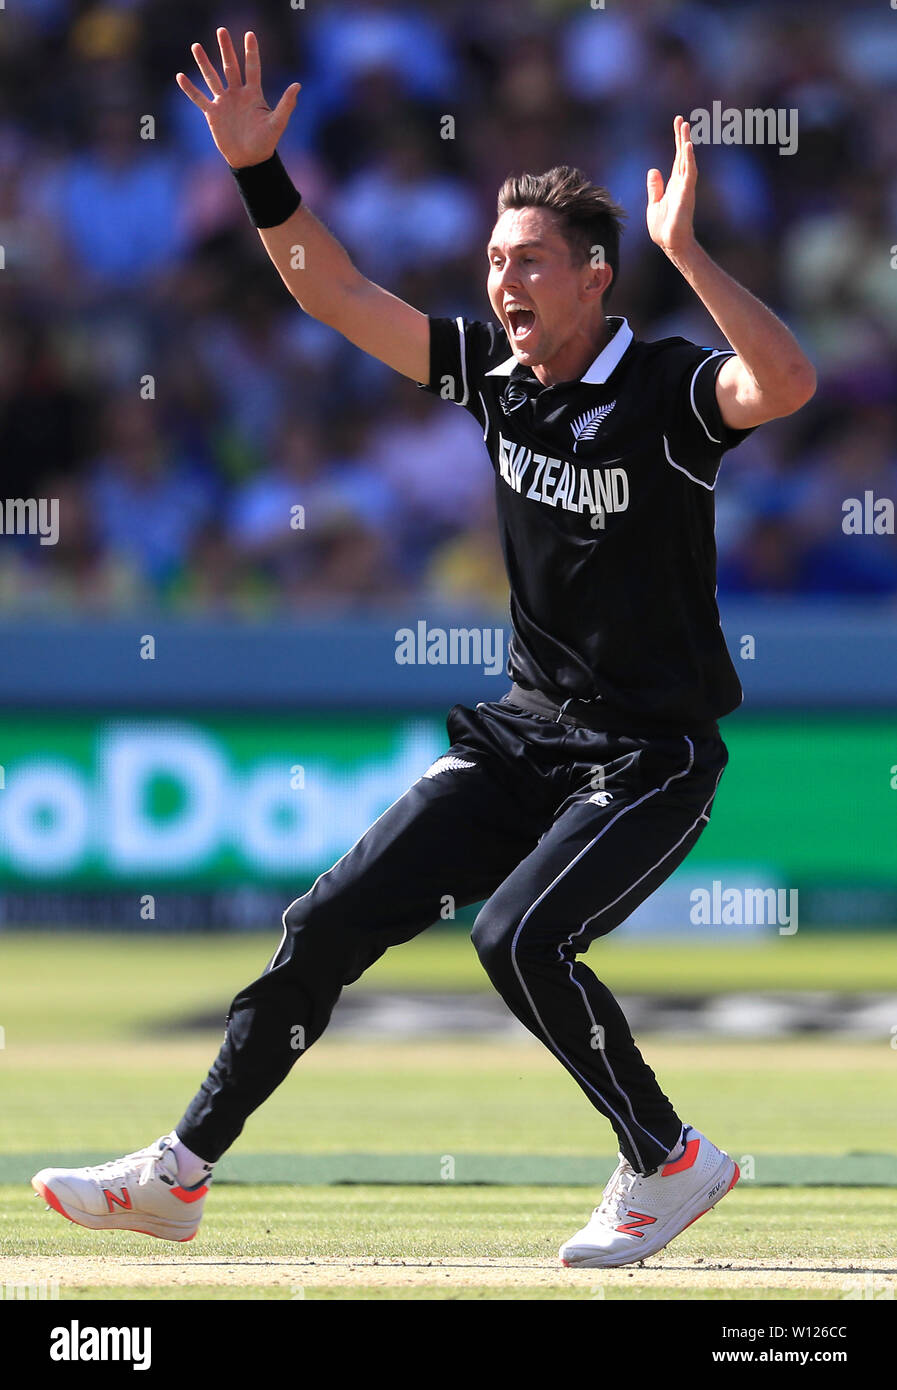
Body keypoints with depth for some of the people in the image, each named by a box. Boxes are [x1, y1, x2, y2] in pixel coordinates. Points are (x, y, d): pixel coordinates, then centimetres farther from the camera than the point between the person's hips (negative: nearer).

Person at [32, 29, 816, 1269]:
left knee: (520, 937, -26)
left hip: (653, 756, -7)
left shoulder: (663, 389, -17)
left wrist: (685, 252, -47)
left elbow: (786, 385, -38)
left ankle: (671, 1163, -6)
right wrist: (259, 172, -3)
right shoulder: (495, 371, 3)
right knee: (333, 921, 1)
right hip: (525, 732, 7)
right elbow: (336, 296, 8)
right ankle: (182, 1172, 9)